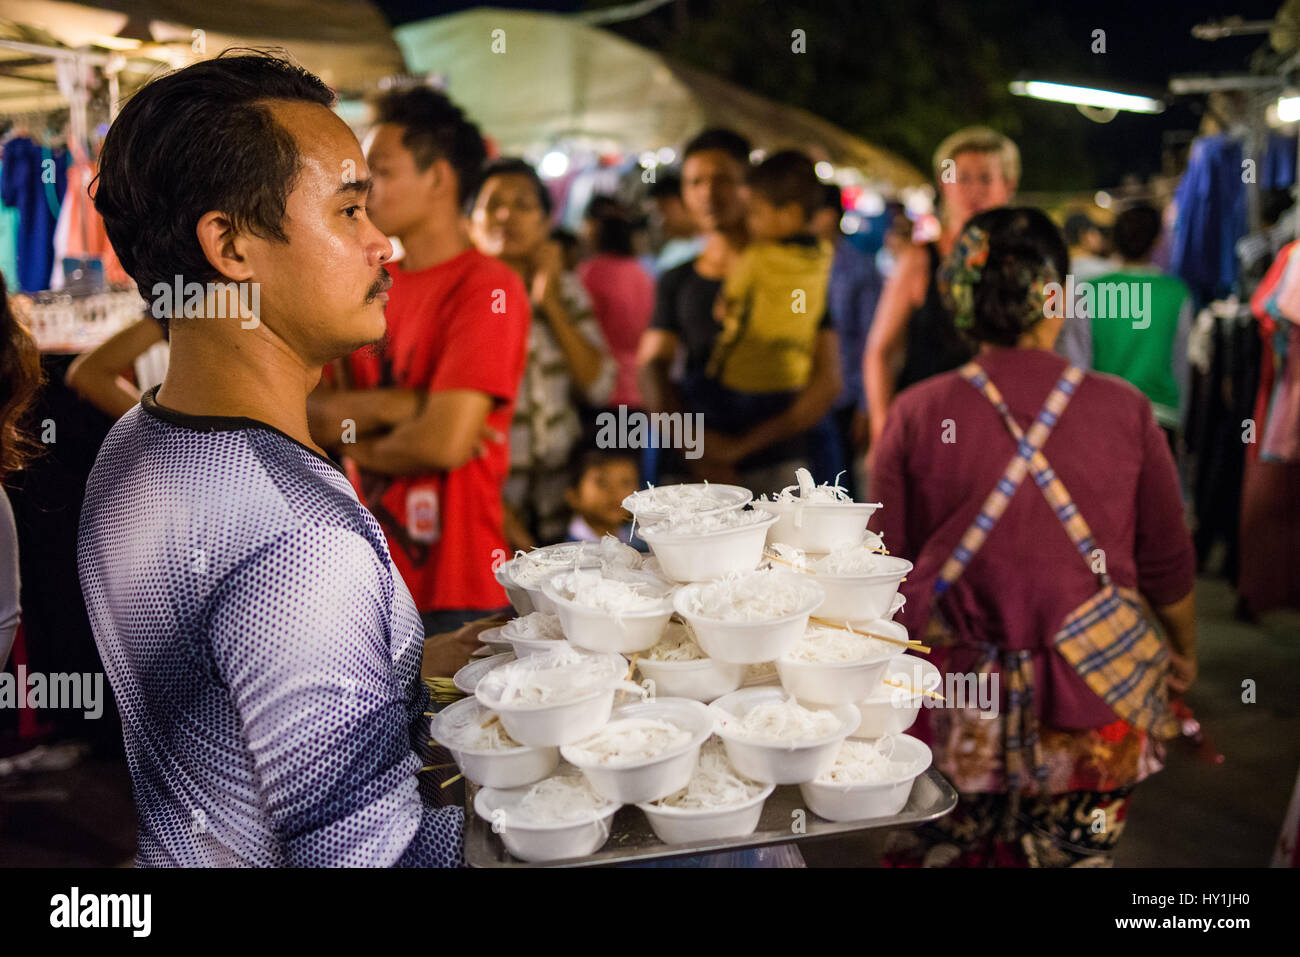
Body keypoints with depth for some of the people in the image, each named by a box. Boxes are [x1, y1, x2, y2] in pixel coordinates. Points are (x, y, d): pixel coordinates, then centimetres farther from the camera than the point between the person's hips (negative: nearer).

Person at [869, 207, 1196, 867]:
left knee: (957, 844, 15)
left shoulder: (917, 413, -6)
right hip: (1098, 706, 0)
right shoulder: (1124, 410, -4)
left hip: (958, 694, 0)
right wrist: (1184, 651, 24)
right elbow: (1167, 563, 5)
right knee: (1071, 851, 12)